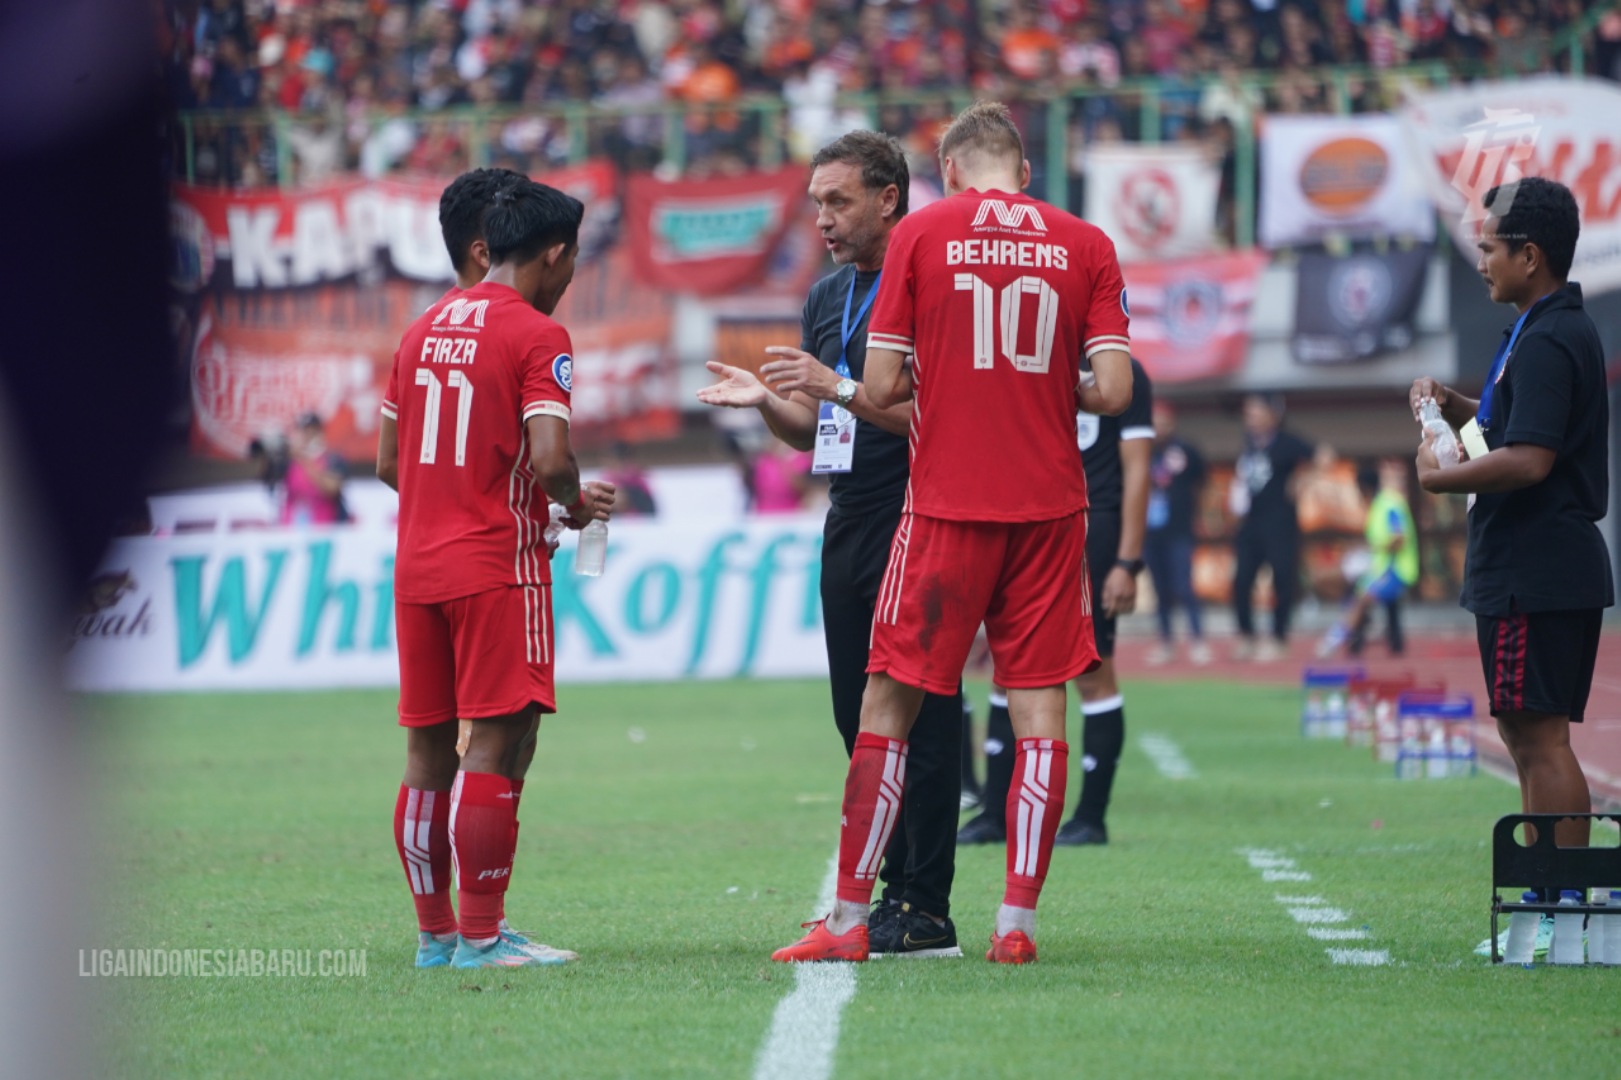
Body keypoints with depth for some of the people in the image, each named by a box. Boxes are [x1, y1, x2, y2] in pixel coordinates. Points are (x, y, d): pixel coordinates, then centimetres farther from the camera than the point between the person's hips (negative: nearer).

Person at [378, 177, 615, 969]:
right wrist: (577, 506, 1)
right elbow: (549, 459, -20)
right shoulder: (536, 336, -8)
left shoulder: (422, 330, 14)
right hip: (497, 567, -7)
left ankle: (434, 932, 14)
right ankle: (481, 935, -8)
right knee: (498, 742, -6)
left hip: (418, 566, 7)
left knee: (428, 748, 10)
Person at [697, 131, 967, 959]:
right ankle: (895, 892, 15)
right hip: (849, 528, 9)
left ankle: (926, 913, -7)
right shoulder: (828, 298, 16)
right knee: (861, 719, 9)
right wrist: (767, 401, 2)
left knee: (922, 721, -8)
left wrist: (844, 389, -22)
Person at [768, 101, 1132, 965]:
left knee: (888, 706, 5)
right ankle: (1017, 920, 0)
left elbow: (880, 388, -3)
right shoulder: (1085, 245, 4)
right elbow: (1112, 390, -3)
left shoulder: (921, 234, 0)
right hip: (1050, 504, 2)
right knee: (1038, 707, 4)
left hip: (946, 504, -2)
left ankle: (849, 919, 5)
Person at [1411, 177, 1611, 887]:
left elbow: (1529, 459, -27)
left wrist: (1439, 477, -15)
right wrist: (1456, 406, 13)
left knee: (1541, 736, -10)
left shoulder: (1547, 342, -17)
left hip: (1534, 576, -11)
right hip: (1535, 568, 11)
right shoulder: (1561, 330, 17)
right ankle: (1543, 887, 20)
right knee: (1524, 735, 15)